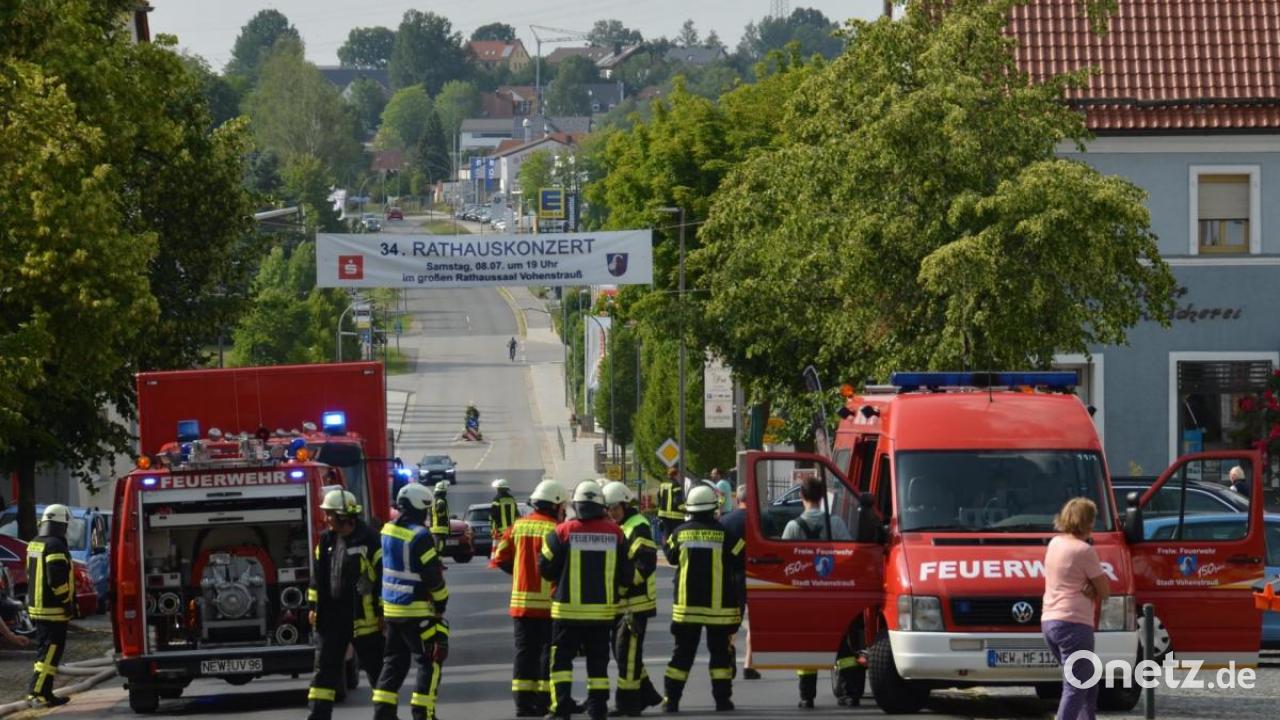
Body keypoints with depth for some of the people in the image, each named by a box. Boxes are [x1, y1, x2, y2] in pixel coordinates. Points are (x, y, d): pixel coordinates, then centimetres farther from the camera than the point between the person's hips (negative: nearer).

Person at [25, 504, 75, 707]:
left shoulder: (33, 545, 14)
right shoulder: (55, 546, -17)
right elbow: (58, 579, -23)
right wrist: (68, 602, -14)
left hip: (36, 607, 10)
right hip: (53, 610, -10)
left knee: (44, 650, 15)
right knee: (51, 652, -8)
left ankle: (45, 693, 17)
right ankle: (37, 692, -13)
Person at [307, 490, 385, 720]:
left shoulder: (369, 541, -12)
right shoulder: (326, 541, 8)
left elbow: (383, 577, -11)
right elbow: (317, 576, 16)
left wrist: (383, 612, -12)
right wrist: (313, 606, 13)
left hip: (362, 615, -6)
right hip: (332, 613, 6)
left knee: (375, 666, 4)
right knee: (326, 666, 5)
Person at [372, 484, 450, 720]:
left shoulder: (387, 530, 5)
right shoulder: (419, 536, -18)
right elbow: (433, 576, -15)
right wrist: (441, 604, -1)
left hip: (391, 609, 8)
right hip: (417, 611, -8)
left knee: (394, 662, 16)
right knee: (430, 663, 1)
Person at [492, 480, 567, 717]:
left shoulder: (518, 526, 4)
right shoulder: (555, 529, -12)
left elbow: (500, 558, 7)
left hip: (521, 600, 5)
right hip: (548, 603, -5)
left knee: (525, 651, 9)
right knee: (549, 652, 5)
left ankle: (523, 702, 6)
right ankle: (544, 702, 5)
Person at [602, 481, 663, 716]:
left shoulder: (638, 527, -12)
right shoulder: (617, 528, 18)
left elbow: (646, 562, -22)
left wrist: (625, 583, -24)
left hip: (636, 601, -10)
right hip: (620, 602, 10)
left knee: (627, 651, -8)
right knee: (621, 650, 13)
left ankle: (627, 701, -5)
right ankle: (647, 695, 22)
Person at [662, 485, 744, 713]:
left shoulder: (680, 533, -1)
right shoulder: (725, 534, -9)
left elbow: (671, 556, 16)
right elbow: (741, 563, -5)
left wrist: (664, 545, 35)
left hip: (686, 605, 2)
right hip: (719, 606, -2)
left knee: (682, 652, 8)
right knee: (720, 651, 7)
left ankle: (672, 699, 6)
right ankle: (722, 699, 7)